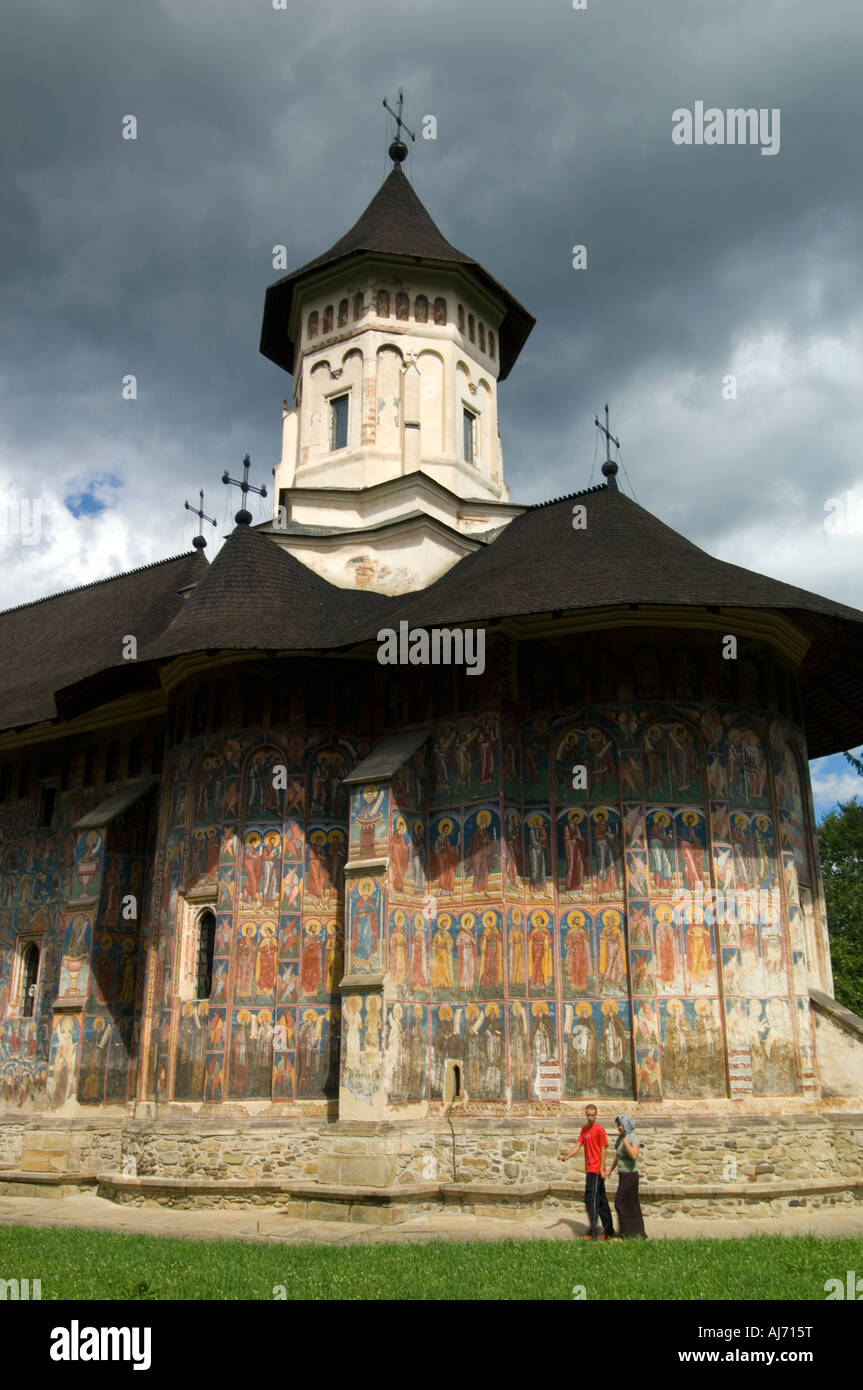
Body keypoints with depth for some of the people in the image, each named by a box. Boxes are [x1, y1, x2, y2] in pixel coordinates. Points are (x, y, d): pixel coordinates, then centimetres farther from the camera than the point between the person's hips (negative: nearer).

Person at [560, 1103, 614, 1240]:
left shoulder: (599, 1130, -9)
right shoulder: (584, 1129, 14)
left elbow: (603, 1150, -11)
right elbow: (578, 1145, 11)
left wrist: (601, 1169, -16)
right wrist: (567, 1156, -4)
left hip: (596, 1170, -8)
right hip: (589, 1169, 8)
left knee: (591, 1199, -9)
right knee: (601, 1200, 12)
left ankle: (592, 1233, -7)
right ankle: (609, 1231, 19)